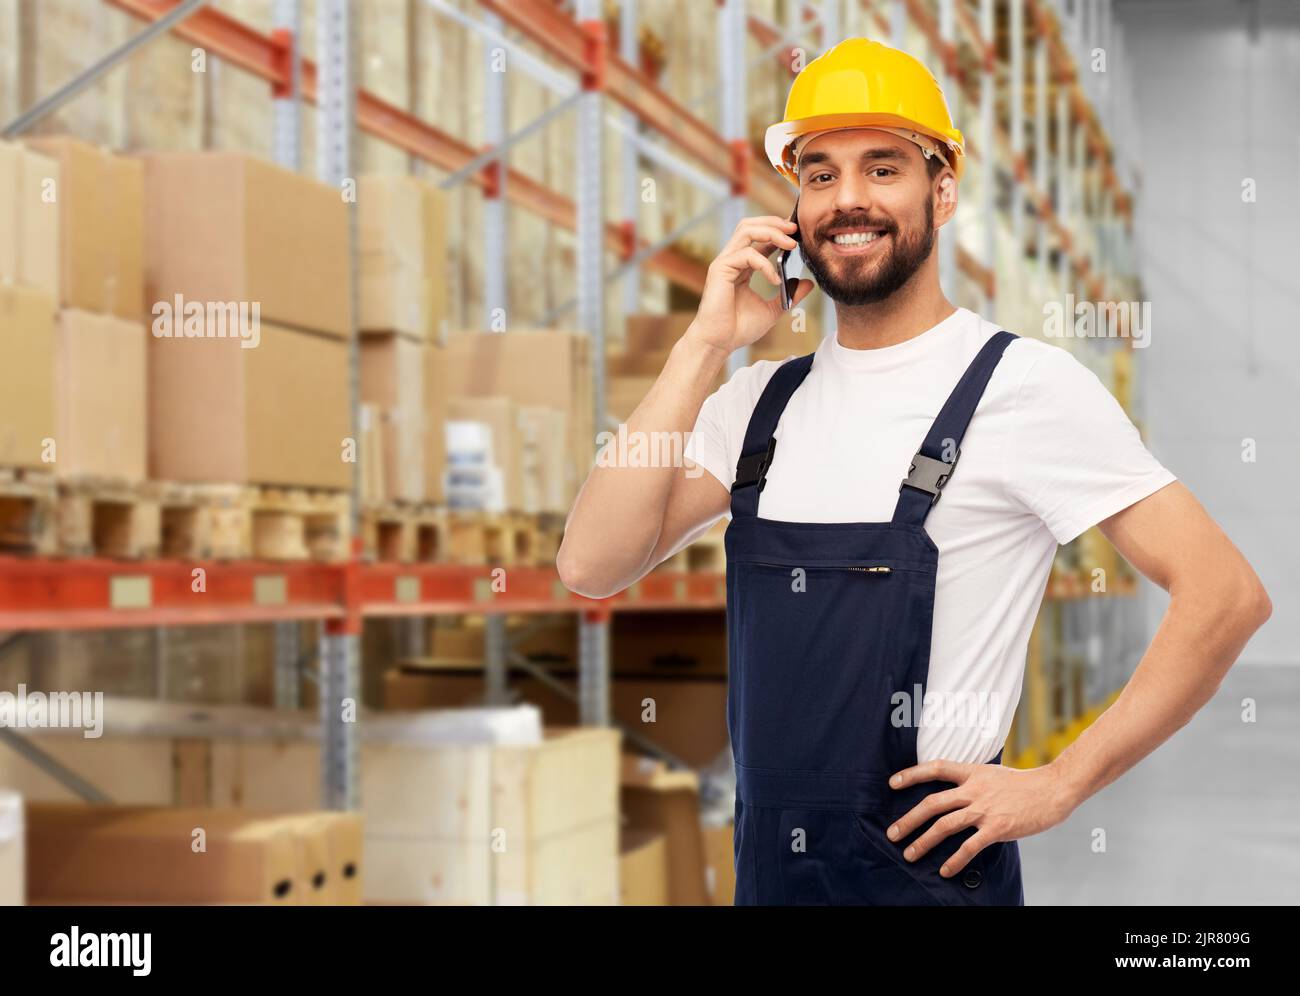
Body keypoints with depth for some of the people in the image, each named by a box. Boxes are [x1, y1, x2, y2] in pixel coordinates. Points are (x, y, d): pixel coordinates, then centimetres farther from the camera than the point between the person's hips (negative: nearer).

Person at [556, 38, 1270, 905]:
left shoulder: (1023, 381, -10)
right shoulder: (762, 399, 7)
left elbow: (1227, 593, -13)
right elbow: (593, 566, -5)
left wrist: (1055, 788, -14)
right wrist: (705, 346, -8)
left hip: (925, 867, -6)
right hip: (765, 865, 6)